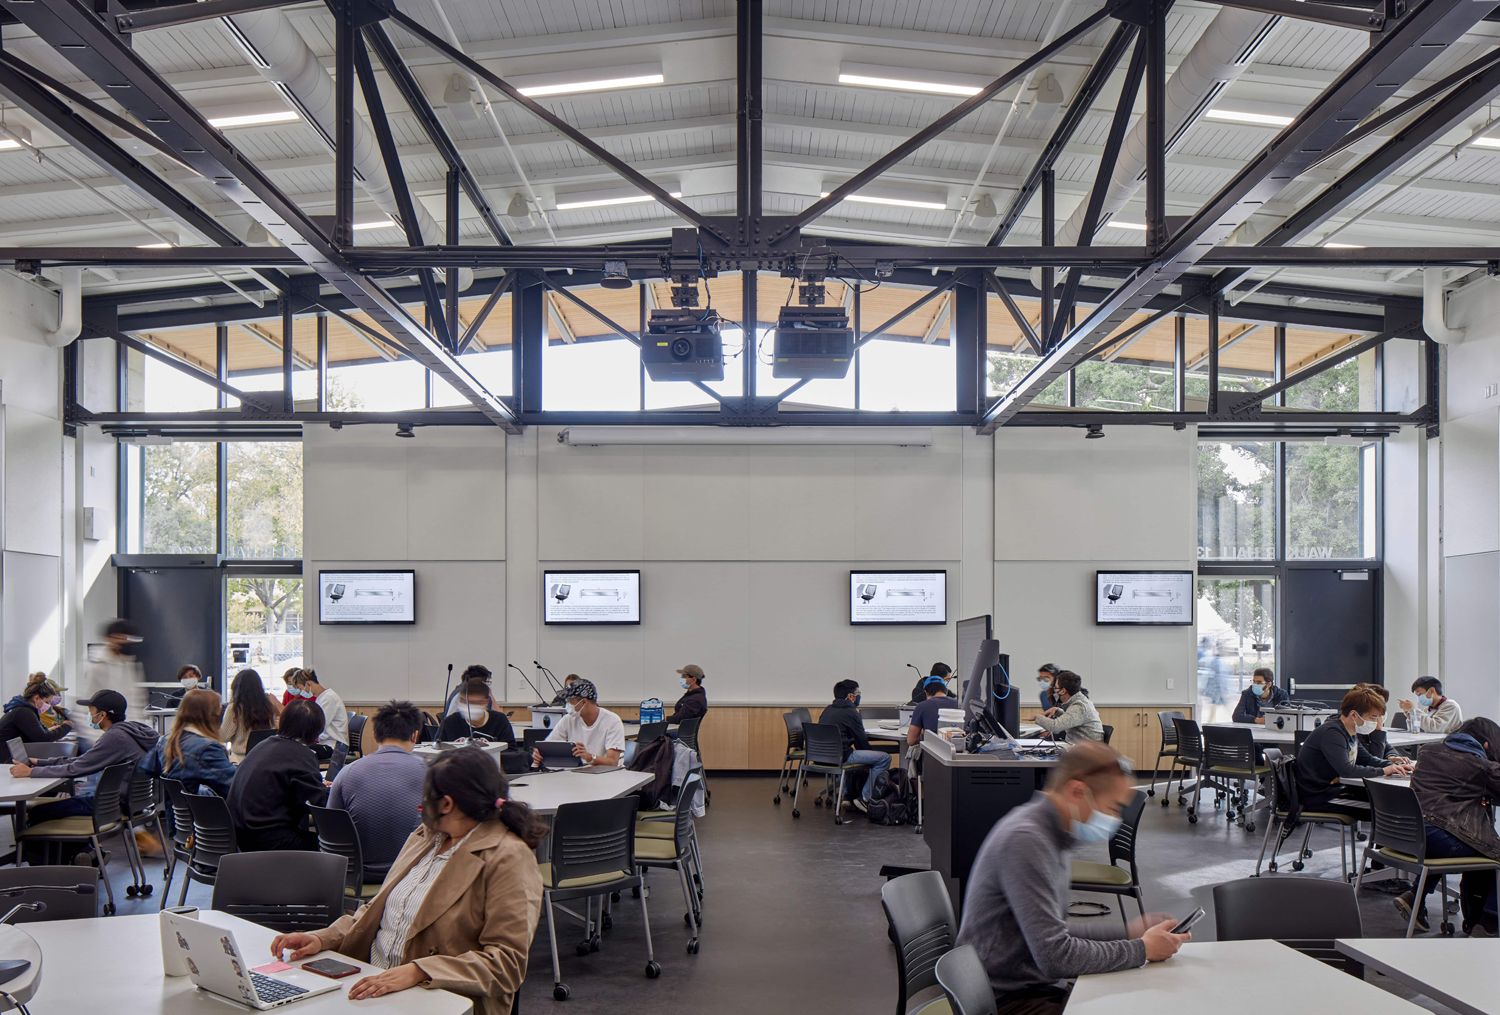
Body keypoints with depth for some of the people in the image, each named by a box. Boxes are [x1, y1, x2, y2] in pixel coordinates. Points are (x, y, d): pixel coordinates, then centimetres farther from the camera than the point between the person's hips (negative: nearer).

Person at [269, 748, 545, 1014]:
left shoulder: (508, 859, -11)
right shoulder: (425, 836, 17)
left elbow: (507, 961, -17)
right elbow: (378, 909, 21)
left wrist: (416, 972, -27)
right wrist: (322, 938, 2)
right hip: (374, 985, 7)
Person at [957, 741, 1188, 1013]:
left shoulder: (1051, 835, 11)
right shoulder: (1024, 840, -20)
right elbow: (1055, 955, -24)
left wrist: (1127, 932, 11)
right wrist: (1142, 949, -13)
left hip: (1037, 988, 9)